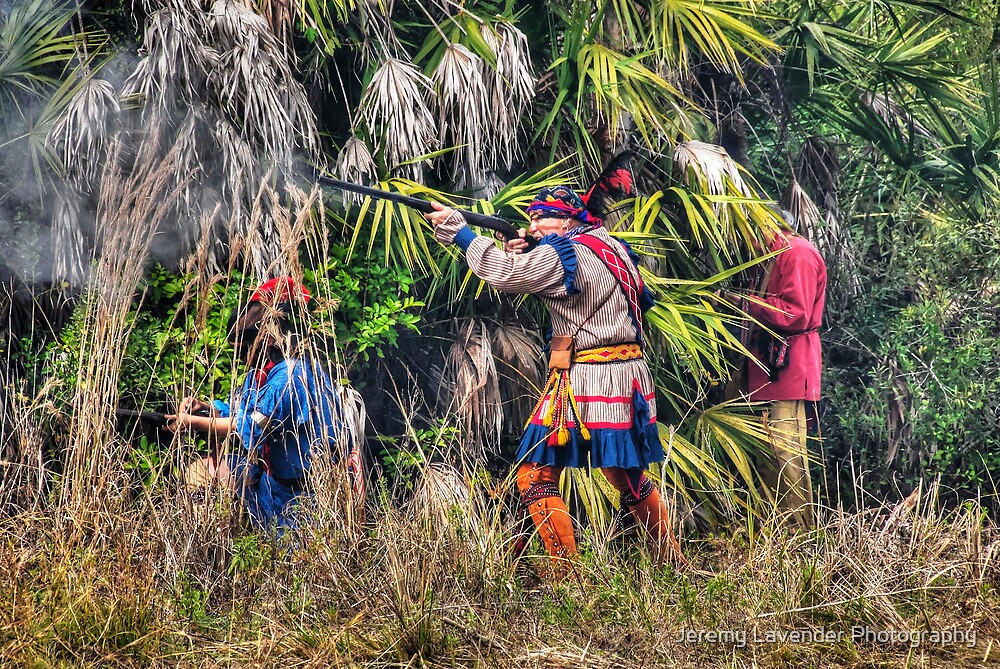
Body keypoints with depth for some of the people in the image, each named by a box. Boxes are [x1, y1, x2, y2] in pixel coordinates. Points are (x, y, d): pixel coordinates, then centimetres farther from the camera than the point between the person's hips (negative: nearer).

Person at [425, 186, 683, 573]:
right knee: (629, 477, 21)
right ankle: (672, 560, 28)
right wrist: (521, 253, 7)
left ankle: (569, 573, -7)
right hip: (627, 377, 9)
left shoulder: (563, 255, -12)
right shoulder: (612, 247, 14)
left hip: (585, 381, -9)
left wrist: (455, 229, -9)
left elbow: (503, 273, -16)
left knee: (535, 478, -2)